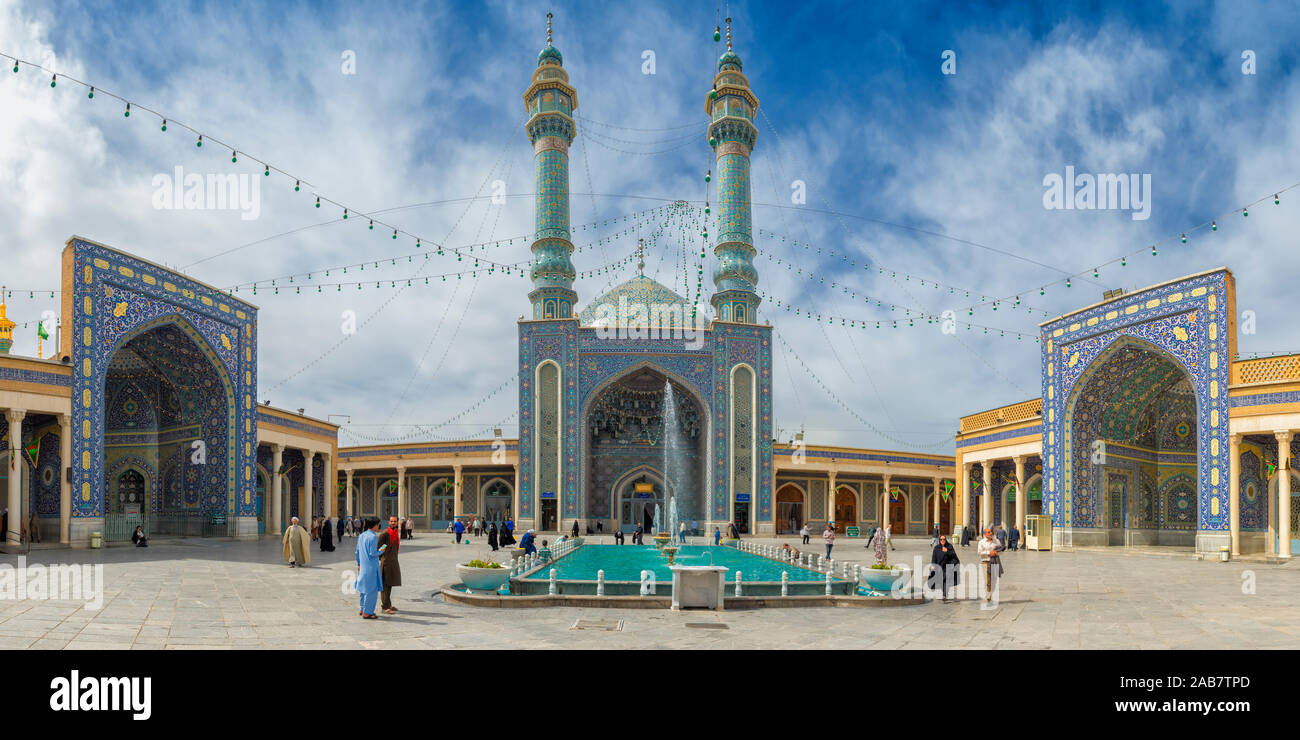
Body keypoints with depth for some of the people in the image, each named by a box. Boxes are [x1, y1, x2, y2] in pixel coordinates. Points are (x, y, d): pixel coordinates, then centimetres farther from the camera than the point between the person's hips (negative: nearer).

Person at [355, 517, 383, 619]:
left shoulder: (361, 536, 8)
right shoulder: (373, 536, -16)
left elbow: (358, 551, 12)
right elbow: (372, 553, -19)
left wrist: (359, 564, 20)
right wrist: (381, 551, -1)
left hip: (363, 566, 8)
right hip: (371, 567, -8)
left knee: (364, 587, 19)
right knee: (371, 589, 0)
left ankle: (362, 610, 27)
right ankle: (366, 612, 3)